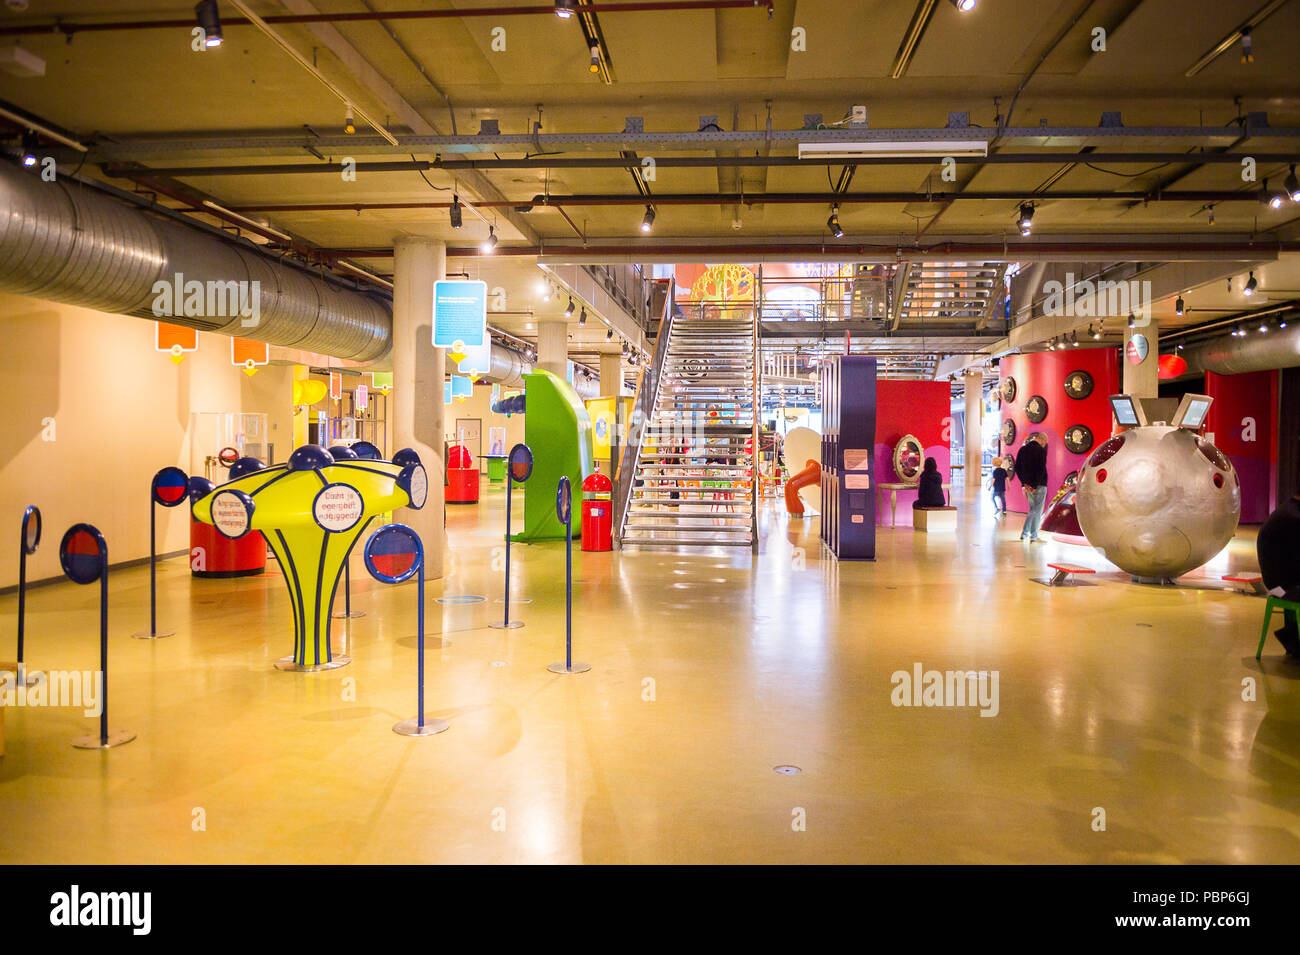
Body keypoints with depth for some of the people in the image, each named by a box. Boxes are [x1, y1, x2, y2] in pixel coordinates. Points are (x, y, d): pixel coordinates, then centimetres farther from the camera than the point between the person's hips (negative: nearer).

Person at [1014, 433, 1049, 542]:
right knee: (1037, 510, 3)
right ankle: (1033, 535, 5)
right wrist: (1035, 485, -14)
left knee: (1033, 509, 19)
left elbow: (1017, 468, 6)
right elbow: (1041, 470, -19)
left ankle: (1024, 532, 14)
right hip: (1039, 486, -6)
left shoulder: (1023, 450, 7)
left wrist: (1024, 483, 3)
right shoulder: (1041, 450, -12)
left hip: (1028, 485, 6)